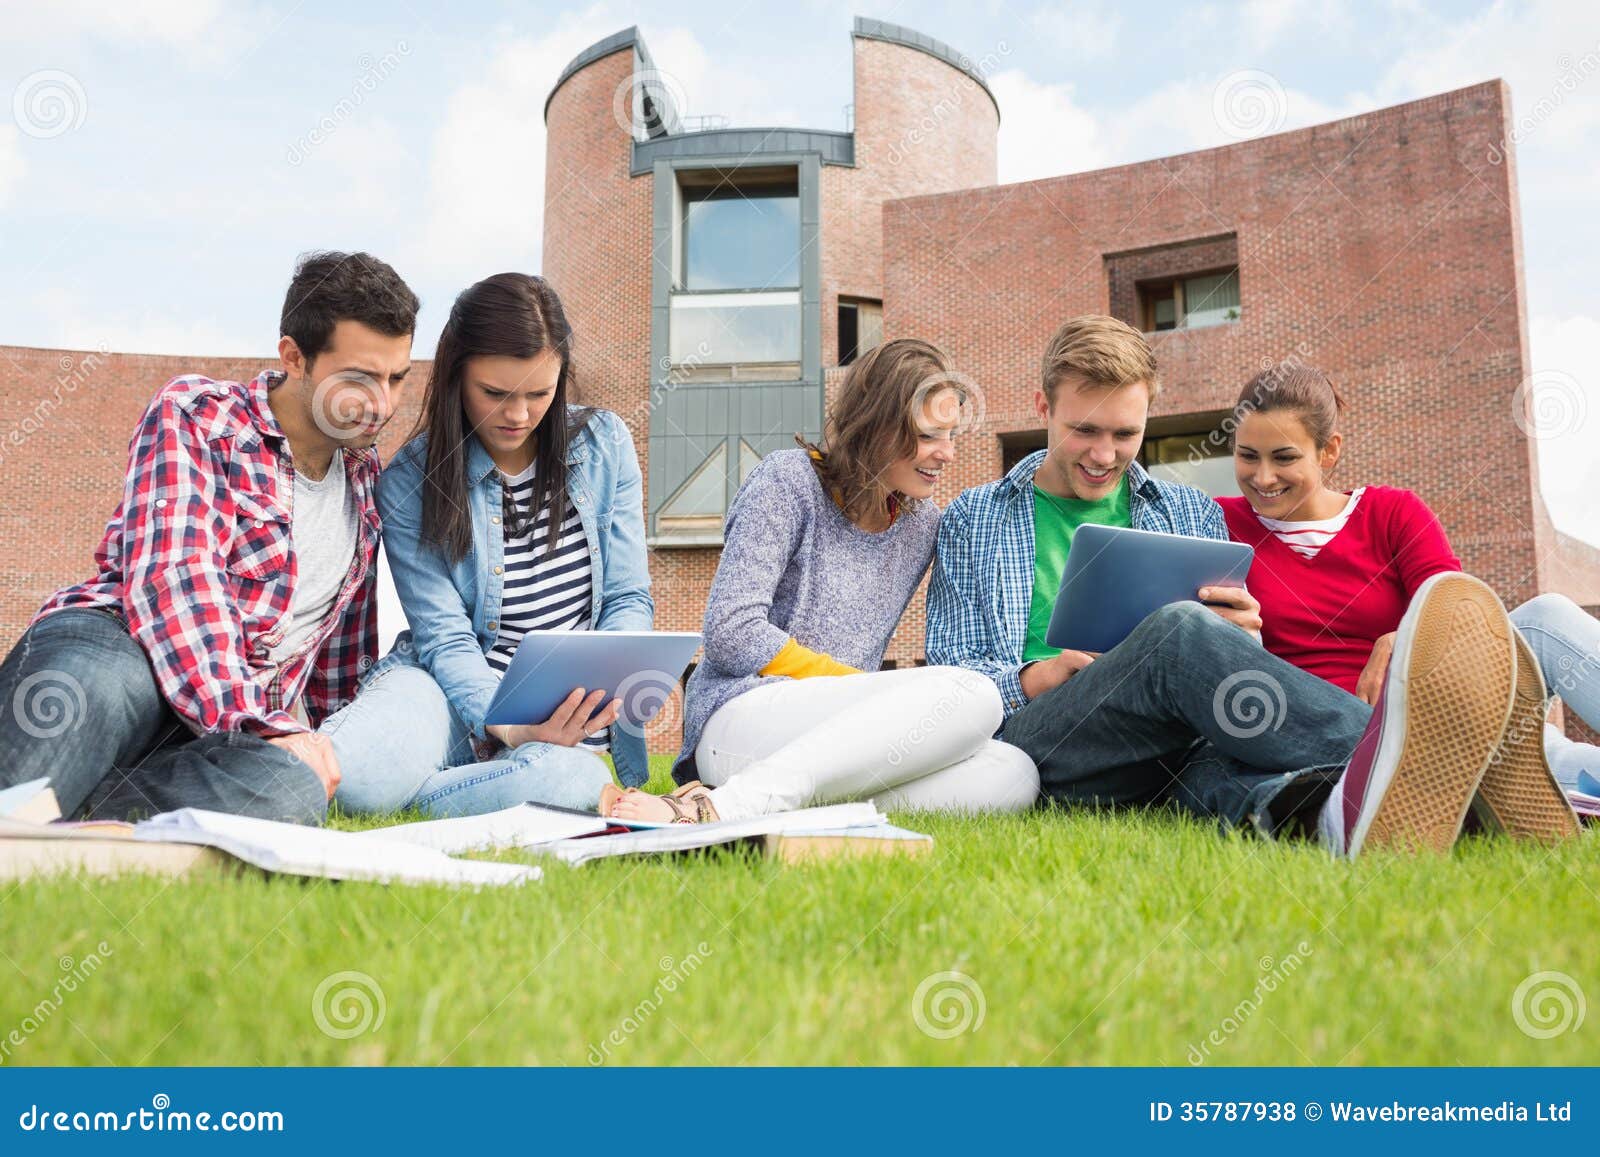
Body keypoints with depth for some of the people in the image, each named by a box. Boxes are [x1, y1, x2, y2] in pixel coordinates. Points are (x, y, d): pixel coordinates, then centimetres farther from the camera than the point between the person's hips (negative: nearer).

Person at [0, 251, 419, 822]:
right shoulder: (194, 414, -1)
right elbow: (173, 580, -16)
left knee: (295, 789, -35)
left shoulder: (364, 476, 18)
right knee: (102, 682, -44)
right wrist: (269, 724, -25)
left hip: (246, 719, 4)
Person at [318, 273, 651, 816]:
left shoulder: (604, 444, 1)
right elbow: (445, 638, -10)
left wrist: (603, 688, -17)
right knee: (367, 774, -38)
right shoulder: (410, 481, -6)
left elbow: (628, 599, 4)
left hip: (568, 701, 3)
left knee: (566, 778, -36)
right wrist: (508, 727, -30)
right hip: (462, 688, -2)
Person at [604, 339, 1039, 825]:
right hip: (741, 720, -7)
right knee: (972, 695, -28)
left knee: (1013, 775, -23)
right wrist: (884, 694, -11)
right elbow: (731, 634, -11)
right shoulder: (790, 479, -1)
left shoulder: (922, 523, 18)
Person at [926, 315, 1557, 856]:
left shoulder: (1191, 514, 24)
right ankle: (1407, 756, -54)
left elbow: (1228, 678, 19)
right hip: (1026, 733, -3)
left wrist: (1243, 637, -6)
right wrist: (1038, 678, -11)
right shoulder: (973, 519, 18)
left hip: (1174, 753, 3)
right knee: (1180, 631, -33)